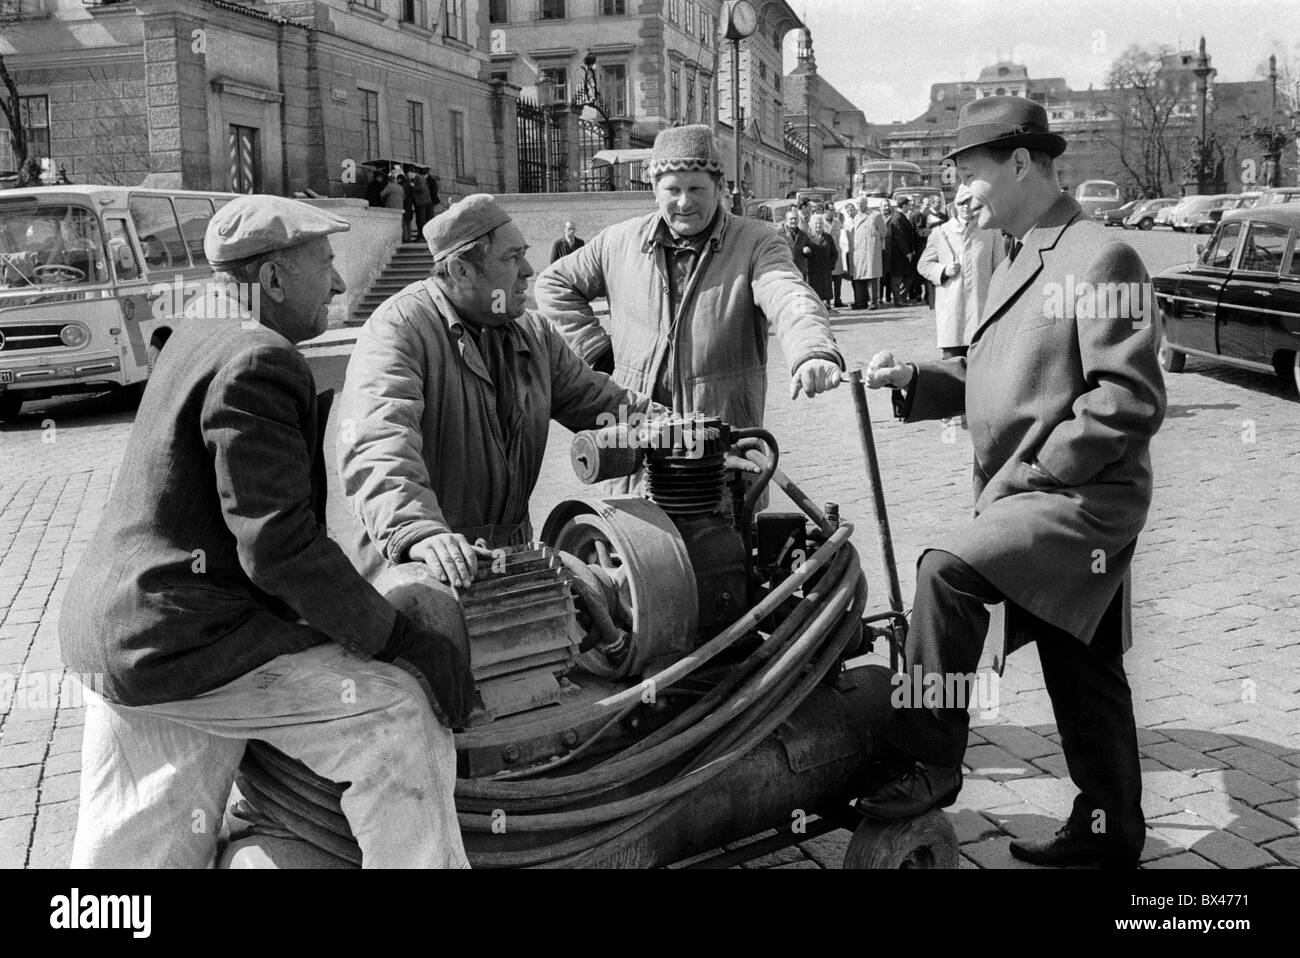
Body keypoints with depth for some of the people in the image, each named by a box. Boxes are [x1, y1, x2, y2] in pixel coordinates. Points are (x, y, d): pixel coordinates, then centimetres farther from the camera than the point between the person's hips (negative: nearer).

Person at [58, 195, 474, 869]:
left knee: (132, 854, 14)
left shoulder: (199, 338, 15)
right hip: (192, 642, -11)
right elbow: (279, 546, -22)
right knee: (398, 717, -15)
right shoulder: (256, 360, -17)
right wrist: (403, 641, -18)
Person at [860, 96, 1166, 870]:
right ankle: (1109, 832, 30)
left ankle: (929, 763, -14)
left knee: (948, 570, -26)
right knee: (1082, 674, 16)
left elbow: (1132, 399, -19)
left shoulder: (1098, 257, -12)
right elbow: (992, 379, 20)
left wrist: (1030, 475, -19)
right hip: (1037, 498, 9)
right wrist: (913, 380, 3)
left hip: (1083, 497, -9)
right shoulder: (1021, 266, 17)